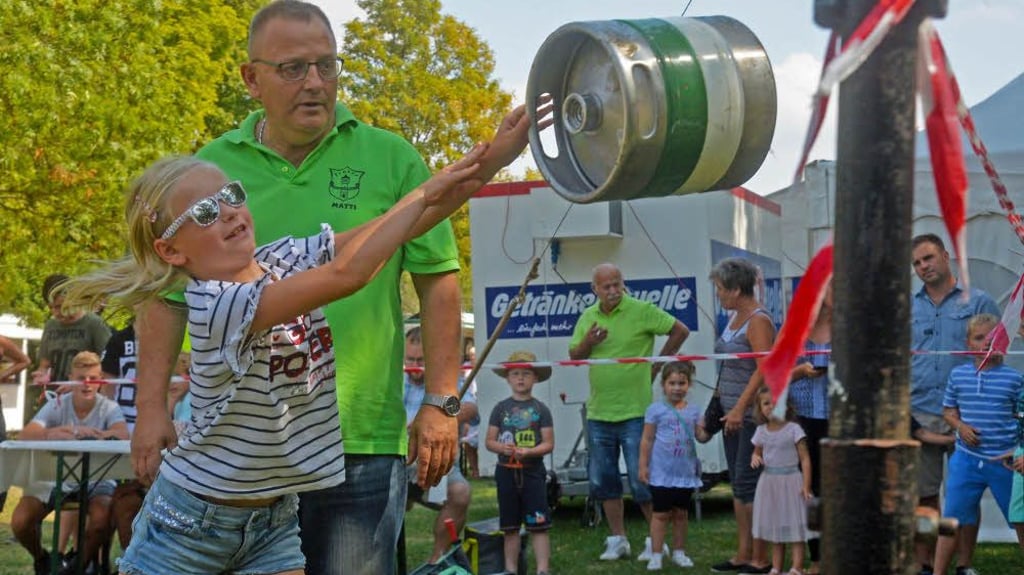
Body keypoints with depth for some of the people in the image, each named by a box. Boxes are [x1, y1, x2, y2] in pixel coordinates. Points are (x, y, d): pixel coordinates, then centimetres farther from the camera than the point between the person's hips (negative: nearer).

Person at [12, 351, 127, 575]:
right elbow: (25, 436, -21)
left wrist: (94, 434, -50)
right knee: (20, 522, -18)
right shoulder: (56, 406, -5)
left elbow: (123, 435, -29)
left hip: (95, 478, -2)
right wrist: (50, 434, -42)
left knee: (101, 519, -32)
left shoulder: (109, 408, -8)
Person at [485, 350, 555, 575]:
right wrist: (502, 447, -14)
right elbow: (489, 441, 7)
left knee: (538, 526, -6)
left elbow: (549, 444, -2)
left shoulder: (540, 409, 2)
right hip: (506, 471, 2)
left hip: (533, 472, -2)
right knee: (510, 527, 10)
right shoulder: (501, 408, 7)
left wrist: (528, 451, -19)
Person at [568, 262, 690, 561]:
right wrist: (587, 343, -11)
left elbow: (680, 331, -5)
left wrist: (657, 364, -2)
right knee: (603, 480, 10)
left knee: (641, 480, -3)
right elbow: (574, 356, 11)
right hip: (598, 413, 6)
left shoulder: (642, 311, -7)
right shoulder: (588, 317, 9)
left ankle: (657, 539, 10)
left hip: (634, 412, -6)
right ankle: (617, 540, 21)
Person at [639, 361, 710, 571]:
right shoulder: (656, 409, -3)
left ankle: (679, 552, 22)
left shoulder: (693, 411, 6)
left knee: (681, 513, 12)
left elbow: (701, 437, 3)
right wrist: (643, 465, -6)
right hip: (662, 473, -3)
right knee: (661, 514, -1)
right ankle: (656, 555, 3)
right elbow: (647, 440, -2)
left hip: (686, 472, 3)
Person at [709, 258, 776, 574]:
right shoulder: (735, 317, 14)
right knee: (738, 485, 12)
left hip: (752, 414, -9)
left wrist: (740, 408, -26)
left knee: (748, 484, -7)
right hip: (733, 413, 10)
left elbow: (764, 369, -22)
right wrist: (718, 406, 21)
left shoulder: (759, 321, -14)